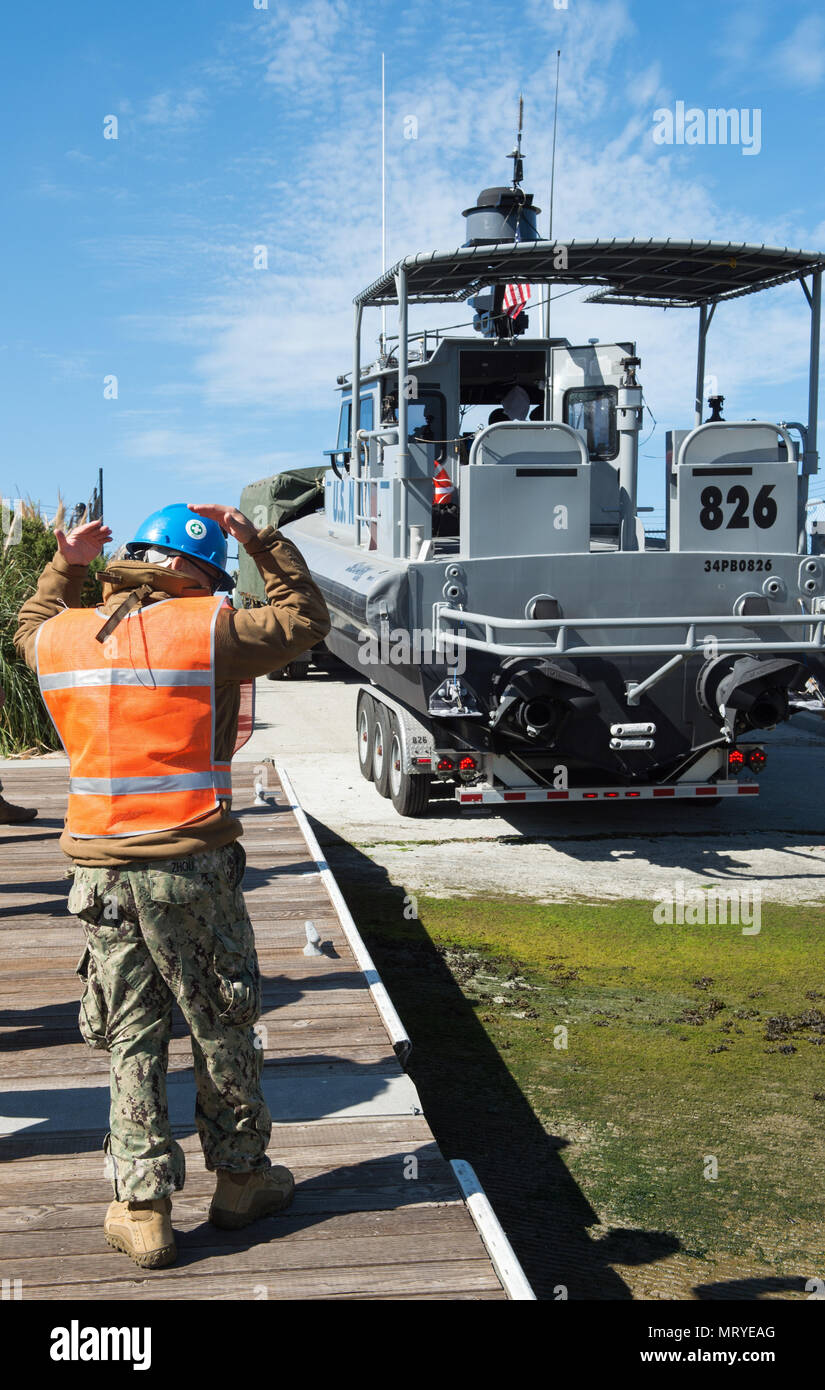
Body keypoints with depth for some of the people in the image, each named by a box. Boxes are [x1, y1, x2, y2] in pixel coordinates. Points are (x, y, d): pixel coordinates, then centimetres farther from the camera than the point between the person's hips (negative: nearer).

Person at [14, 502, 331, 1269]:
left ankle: (143, 1209, 18)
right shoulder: (208, 630, -9)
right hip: (190, 867, -4)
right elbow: (304, 617, 6)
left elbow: (30, 629, 30)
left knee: (131, 1039, 12)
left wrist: (63, 566, 35)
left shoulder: (63, 636, 5)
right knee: (221, 1030, 13)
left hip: (99, 870, 4)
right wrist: (260, 539, 14)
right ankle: (240, 1179, 28)